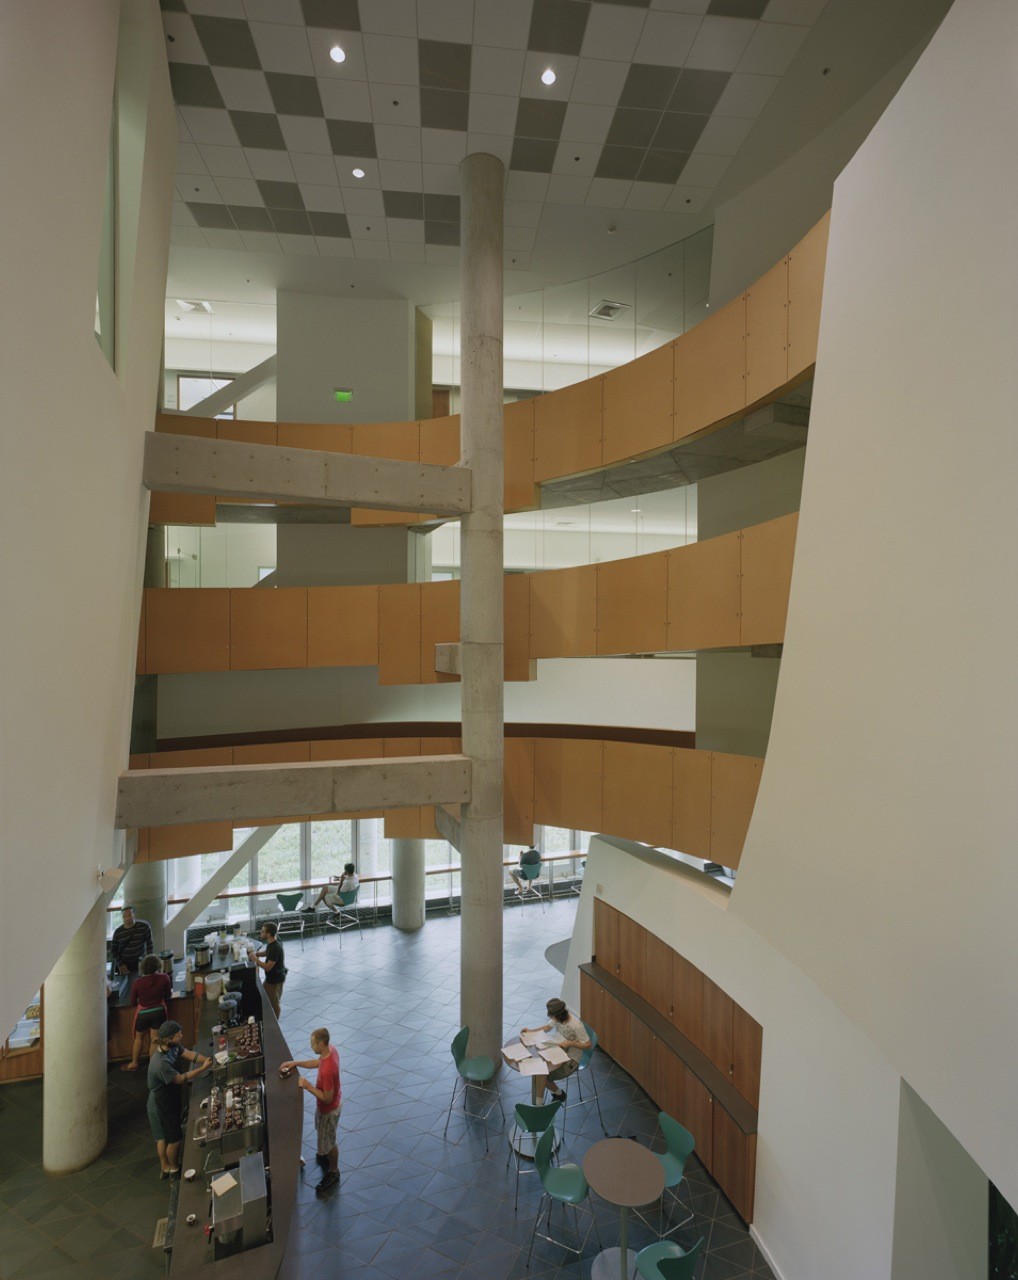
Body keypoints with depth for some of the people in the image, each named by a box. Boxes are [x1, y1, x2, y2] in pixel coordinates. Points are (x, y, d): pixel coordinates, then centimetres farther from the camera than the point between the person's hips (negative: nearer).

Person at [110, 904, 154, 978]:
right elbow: (114, 950, 1)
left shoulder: (144, 926, -12)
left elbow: (149, 944, -5)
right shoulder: (118, 932, -8)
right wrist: (120, 964, -7)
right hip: (123, 963, 1)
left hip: (139, 963, -1)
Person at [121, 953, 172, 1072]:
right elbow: (168, 995, -2)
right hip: (159, 1012, 1)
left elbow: (133, 1002, -7)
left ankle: (134, 1063, 40)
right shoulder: (164, 978, -20)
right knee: (154, 1039, 15)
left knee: (139, 1038, 24)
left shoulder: (137, 982, -23)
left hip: (143, 1013, -1)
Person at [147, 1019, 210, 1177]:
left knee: (162, 1137, 25)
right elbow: (180, 1079, -27)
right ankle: (173, 1169, 33)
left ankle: (165, 1168, 42)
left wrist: (208, 1060, -26)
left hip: (171, 1099, 8)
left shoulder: (174, 1046, -14)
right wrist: (203, 1068, -26)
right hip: (161, 1105, -7)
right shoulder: (160, 1063, -37)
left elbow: (189, 1054, -12)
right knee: (174, 1138, 11)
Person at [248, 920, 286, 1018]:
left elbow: (267, 967, -30)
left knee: (274, 1003, 11)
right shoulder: (272, 942, -6)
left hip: (275, 979, -9)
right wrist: (256, 953, -2)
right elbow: (267, 952, 14)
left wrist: (255, 959, -24)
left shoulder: (275, 948, -35)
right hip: (271, 976, 9)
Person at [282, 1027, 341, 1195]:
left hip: (329, 1109, -8)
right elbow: (317, 1062, 4)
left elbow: (327, 1098, -30)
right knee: (323, 1134, 33)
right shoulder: (330, 1049, -17)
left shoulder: (328, 1071, -42)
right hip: (325, 1105, 8)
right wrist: (296, 1063, -5)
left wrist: (307, 1086, -27)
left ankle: (333, 1172, 40)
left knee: (328, 1141, 17)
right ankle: (325, 1155, 59)